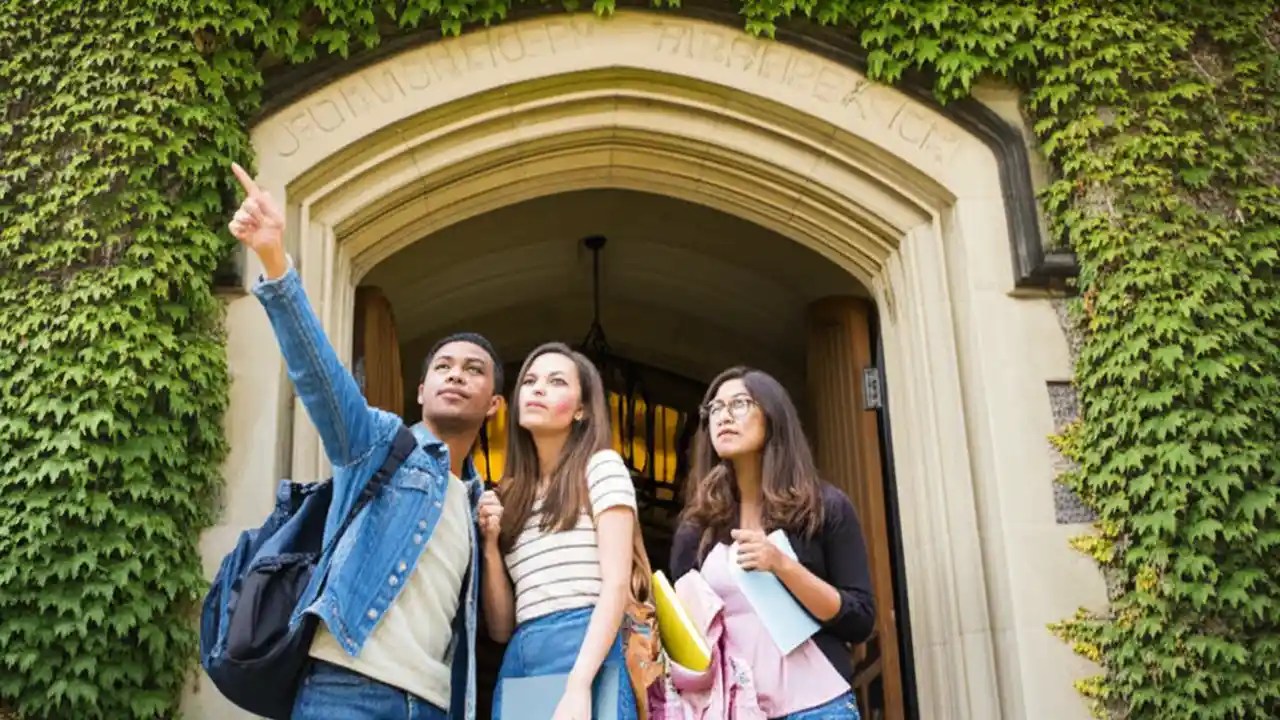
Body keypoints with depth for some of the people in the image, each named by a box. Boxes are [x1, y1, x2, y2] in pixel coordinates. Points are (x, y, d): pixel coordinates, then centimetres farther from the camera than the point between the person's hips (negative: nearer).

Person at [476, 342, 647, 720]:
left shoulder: (601, 467, 5)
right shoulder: (511, 496, 19)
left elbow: (616, 583, -7)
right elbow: (501, 627, 16)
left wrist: (578, 684, -18)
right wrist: (490, 544, 3)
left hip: (584, 654, -5)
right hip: (518, 663, 5)